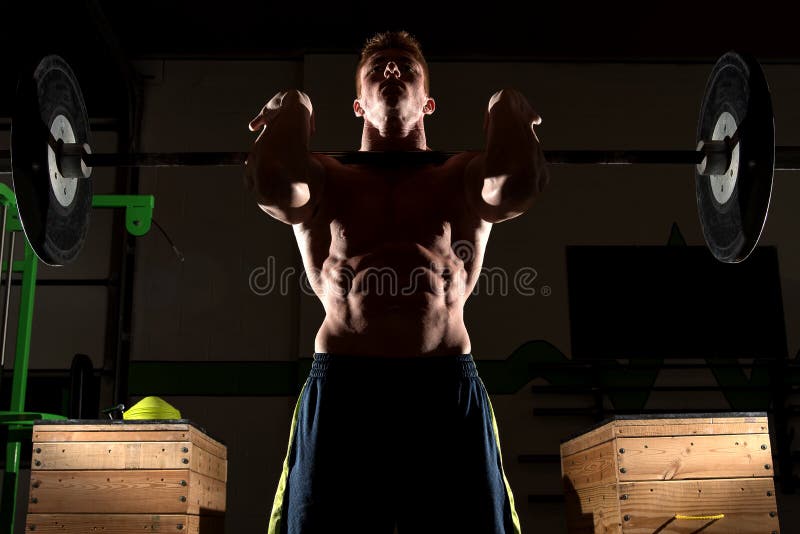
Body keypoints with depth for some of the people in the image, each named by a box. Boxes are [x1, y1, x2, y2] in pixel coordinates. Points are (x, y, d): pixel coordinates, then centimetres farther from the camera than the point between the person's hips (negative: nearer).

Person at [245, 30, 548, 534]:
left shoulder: (462, 180, 19)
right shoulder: (326, 181, 18)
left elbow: (520, 182, -6)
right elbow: (272, 184, -7)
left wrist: (506, 107, 11)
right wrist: (293, 110, 10)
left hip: (447, 389, 1)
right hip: (341, 390, 0)